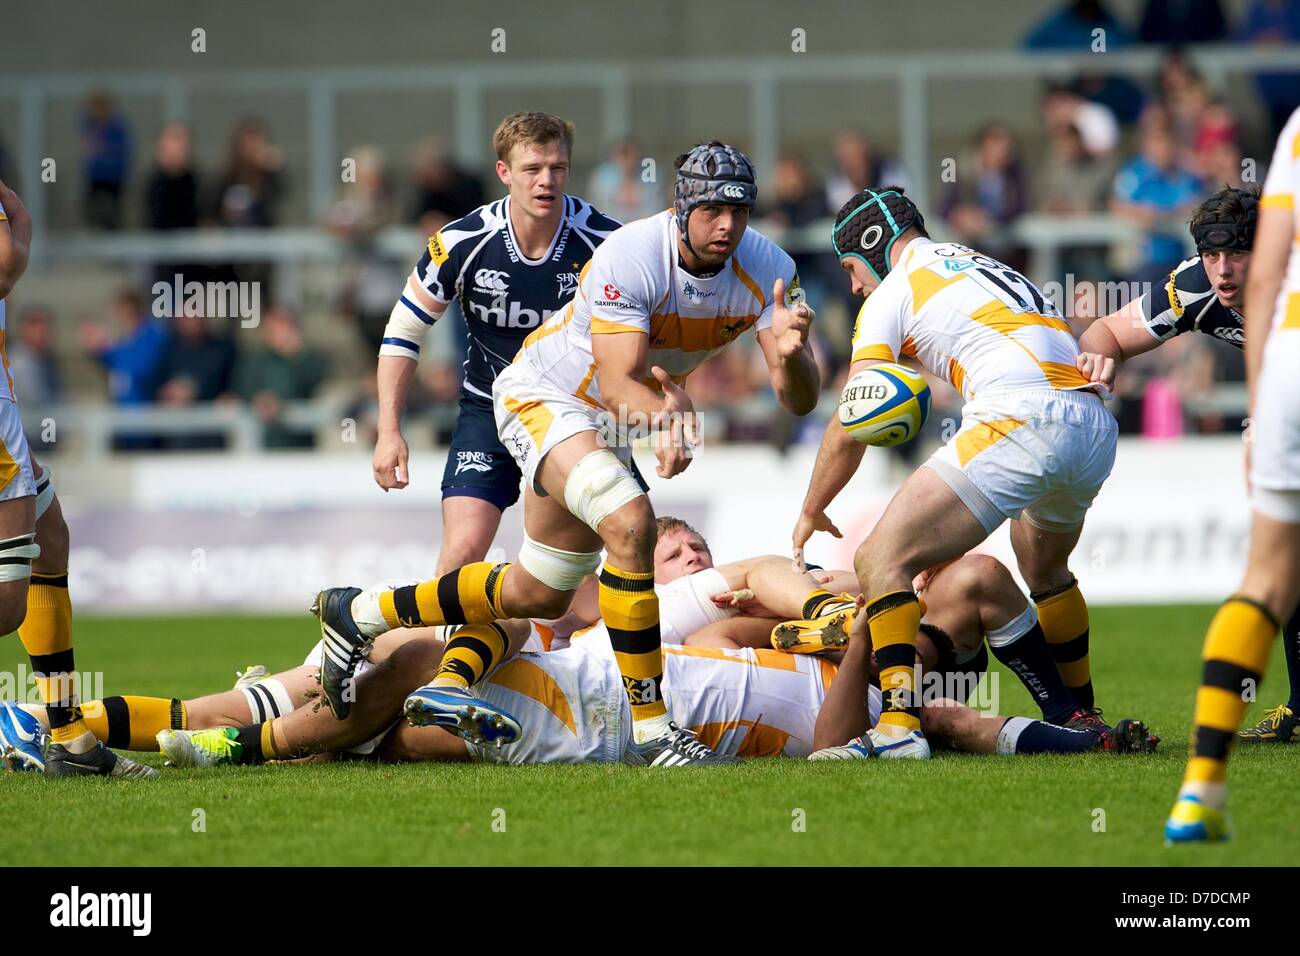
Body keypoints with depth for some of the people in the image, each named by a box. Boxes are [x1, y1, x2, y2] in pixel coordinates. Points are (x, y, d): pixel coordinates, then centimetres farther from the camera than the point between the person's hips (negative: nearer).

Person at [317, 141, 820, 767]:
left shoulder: (766, 270, -16)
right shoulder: (630, 258, -31)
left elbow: (799, 401, -20)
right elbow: (617, 383, -37)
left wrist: (790, 354, -43)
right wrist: (663, 416, -59)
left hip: (609, 423, 7)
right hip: (543, 396, -7)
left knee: (539, 594, 14)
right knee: (629, 522, -32)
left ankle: (359, 613, 31)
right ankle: (651, 728, -27)